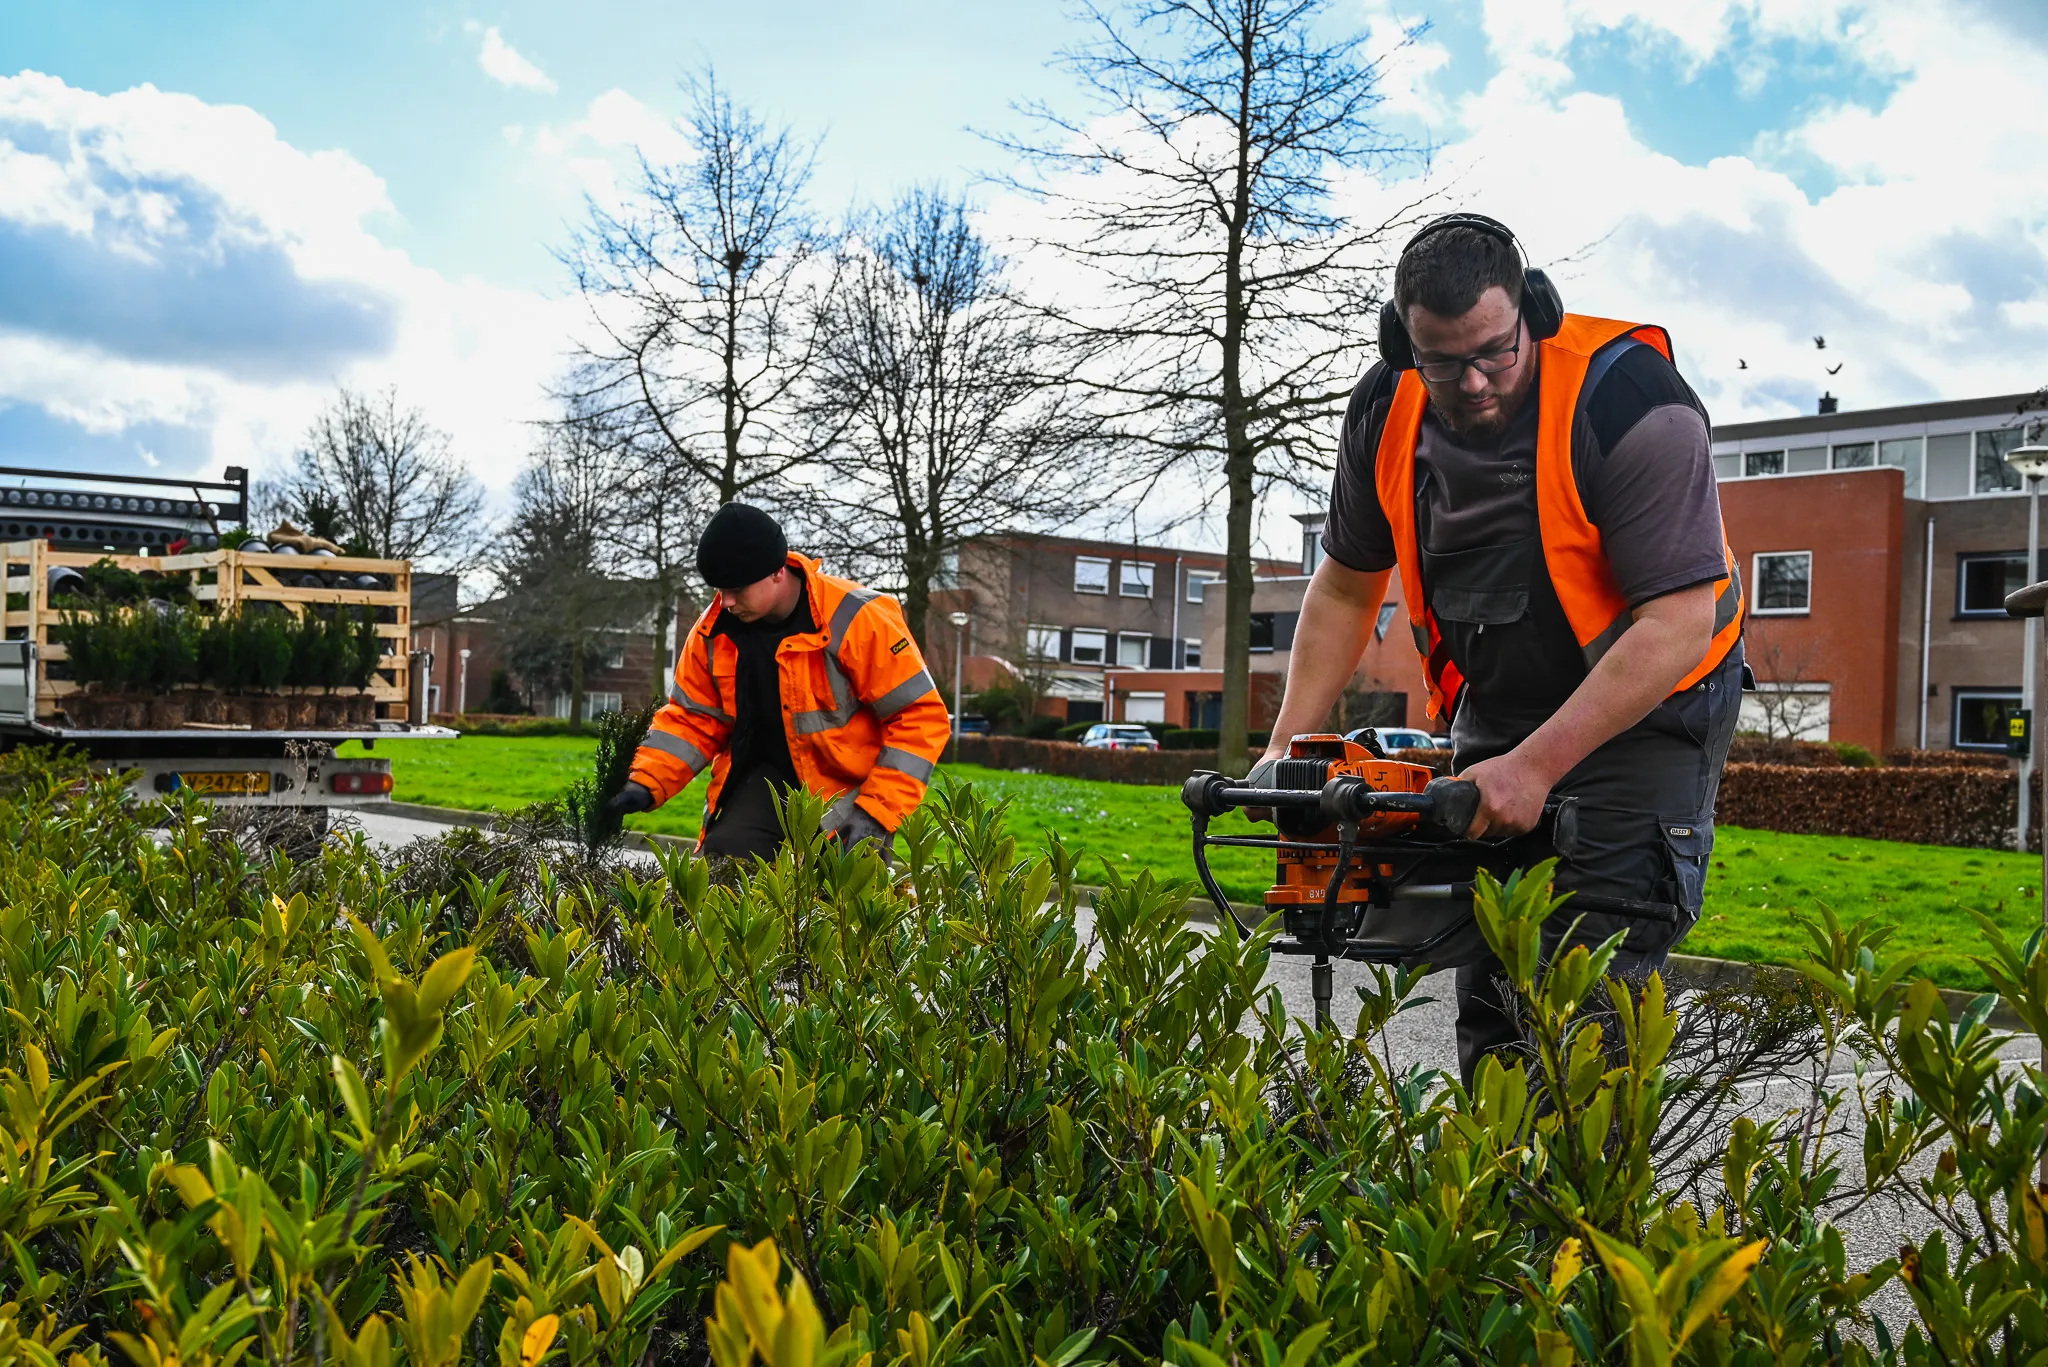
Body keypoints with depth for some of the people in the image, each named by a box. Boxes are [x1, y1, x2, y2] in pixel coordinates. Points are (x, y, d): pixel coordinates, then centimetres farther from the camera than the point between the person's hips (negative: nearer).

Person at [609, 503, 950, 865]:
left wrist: (876, 812, -25)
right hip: (767, 781, 4)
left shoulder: (856, 620, -23)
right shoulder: (713, 631, -5)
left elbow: (920, 716, -20)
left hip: (849, 791, -4)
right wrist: (645, 784, -13)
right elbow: (693, 720, 4)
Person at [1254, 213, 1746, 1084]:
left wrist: (1536, 767, -29)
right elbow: (1346, 587, 6)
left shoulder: (1628, 403, -25)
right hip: (1493, 714, 6)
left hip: (1645, 710, -5)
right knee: (1488, 999, 7)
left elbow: (1678, 622, -26)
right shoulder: (1386, 412, -7)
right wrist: (1289, 743, -2)